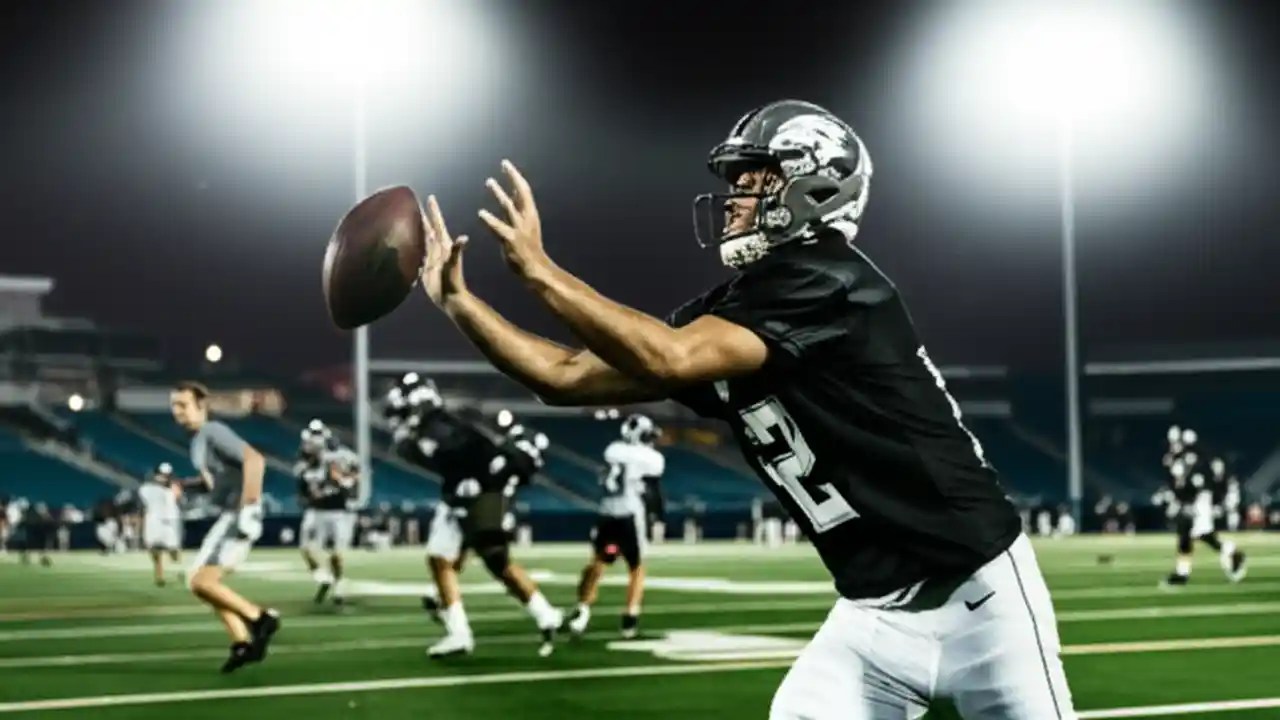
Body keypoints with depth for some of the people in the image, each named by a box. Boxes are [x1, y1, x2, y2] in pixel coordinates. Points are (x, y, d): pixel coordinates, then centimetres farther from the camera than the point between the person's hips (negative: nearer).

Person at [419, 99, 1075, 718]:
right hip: (873, 612, 8)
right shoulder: (727, 313, 5)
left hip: (973, 591, -8)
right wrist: (456, 298, 2)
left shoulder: (824, 280, -19)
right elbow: (569, 377, 8)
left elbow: (668, 359, -30)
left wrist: (537, 269, -25)